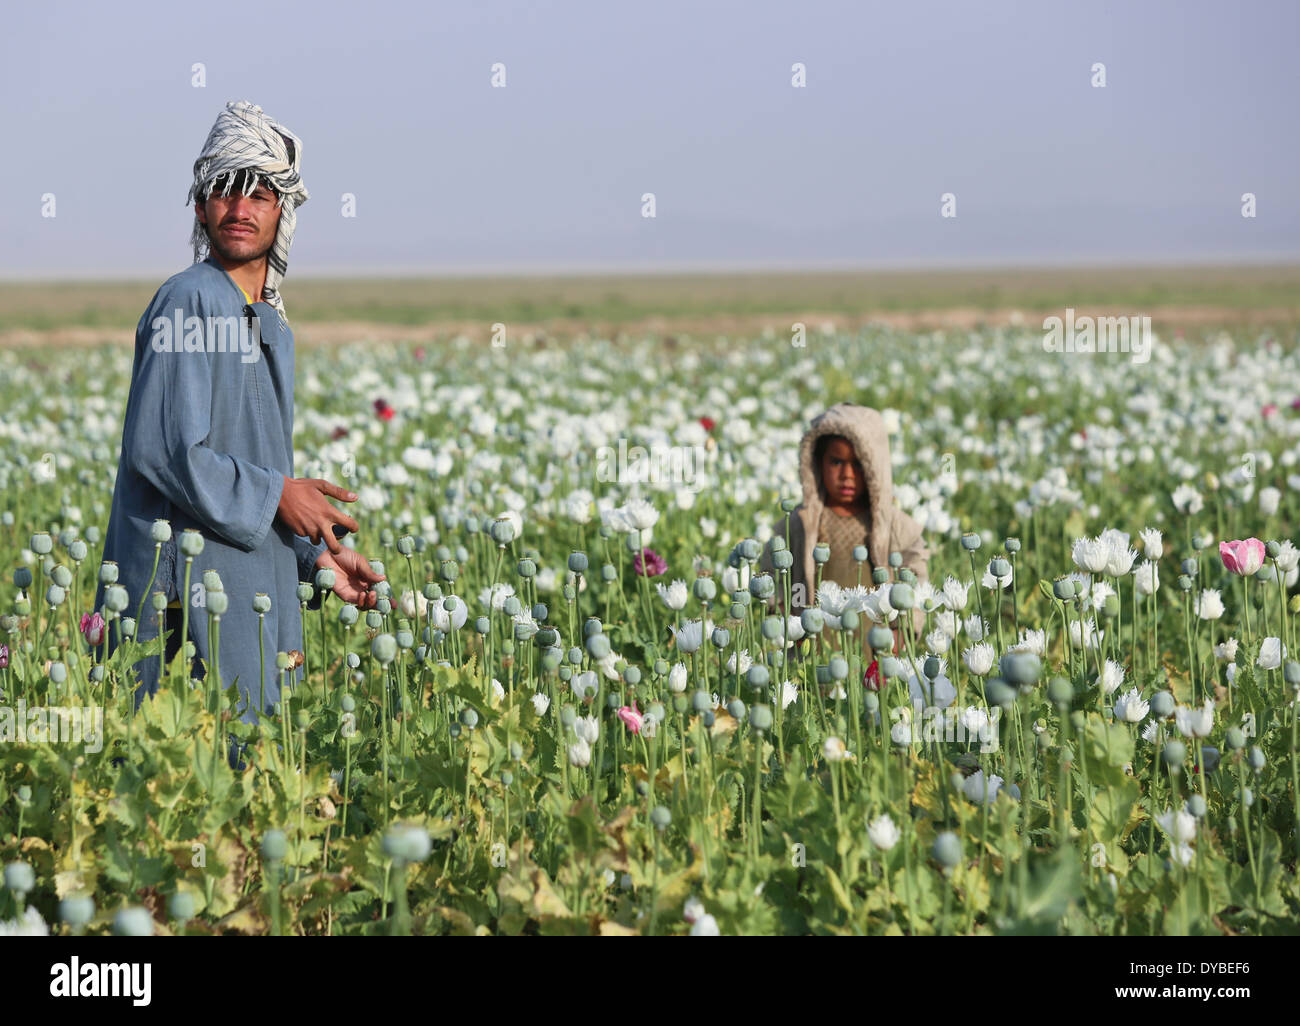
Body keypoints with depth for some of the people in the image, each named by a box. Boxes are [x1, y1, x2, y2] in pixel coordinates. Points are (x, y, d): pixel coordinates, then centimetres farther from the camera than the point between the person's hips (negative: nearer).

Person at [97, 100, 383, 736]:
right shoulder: (189, 304, -11)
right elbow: (161, 451, -20)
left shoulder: (271, 327, 19)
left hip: (255, 592, 9)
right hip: (189, 587, -9)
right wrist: (275, 495, -13)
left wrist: (315, 555, 14)